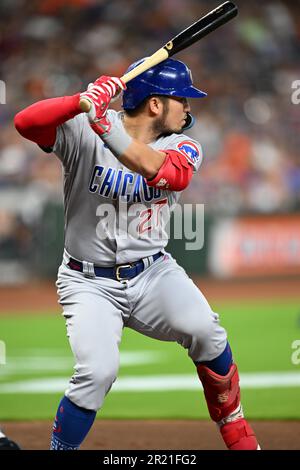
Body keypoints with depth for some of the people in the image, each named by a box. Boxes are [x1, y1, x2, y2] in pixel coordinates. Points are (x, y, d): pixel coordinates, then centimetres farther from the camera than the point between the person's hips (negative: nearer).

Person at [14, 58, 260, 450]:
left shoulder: (183, 147, -1)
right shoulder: (83, 131, -9)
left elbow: (169, 173, -25)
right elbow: (25, 122, -24)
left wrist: (106, 127, -37)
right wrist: (83, 101, -40)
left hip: (153, 274, 3)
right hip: (91, 282, -3)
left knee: (204, 330, -23)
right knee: (98, 371, -25)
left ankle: (236, 433, -1)